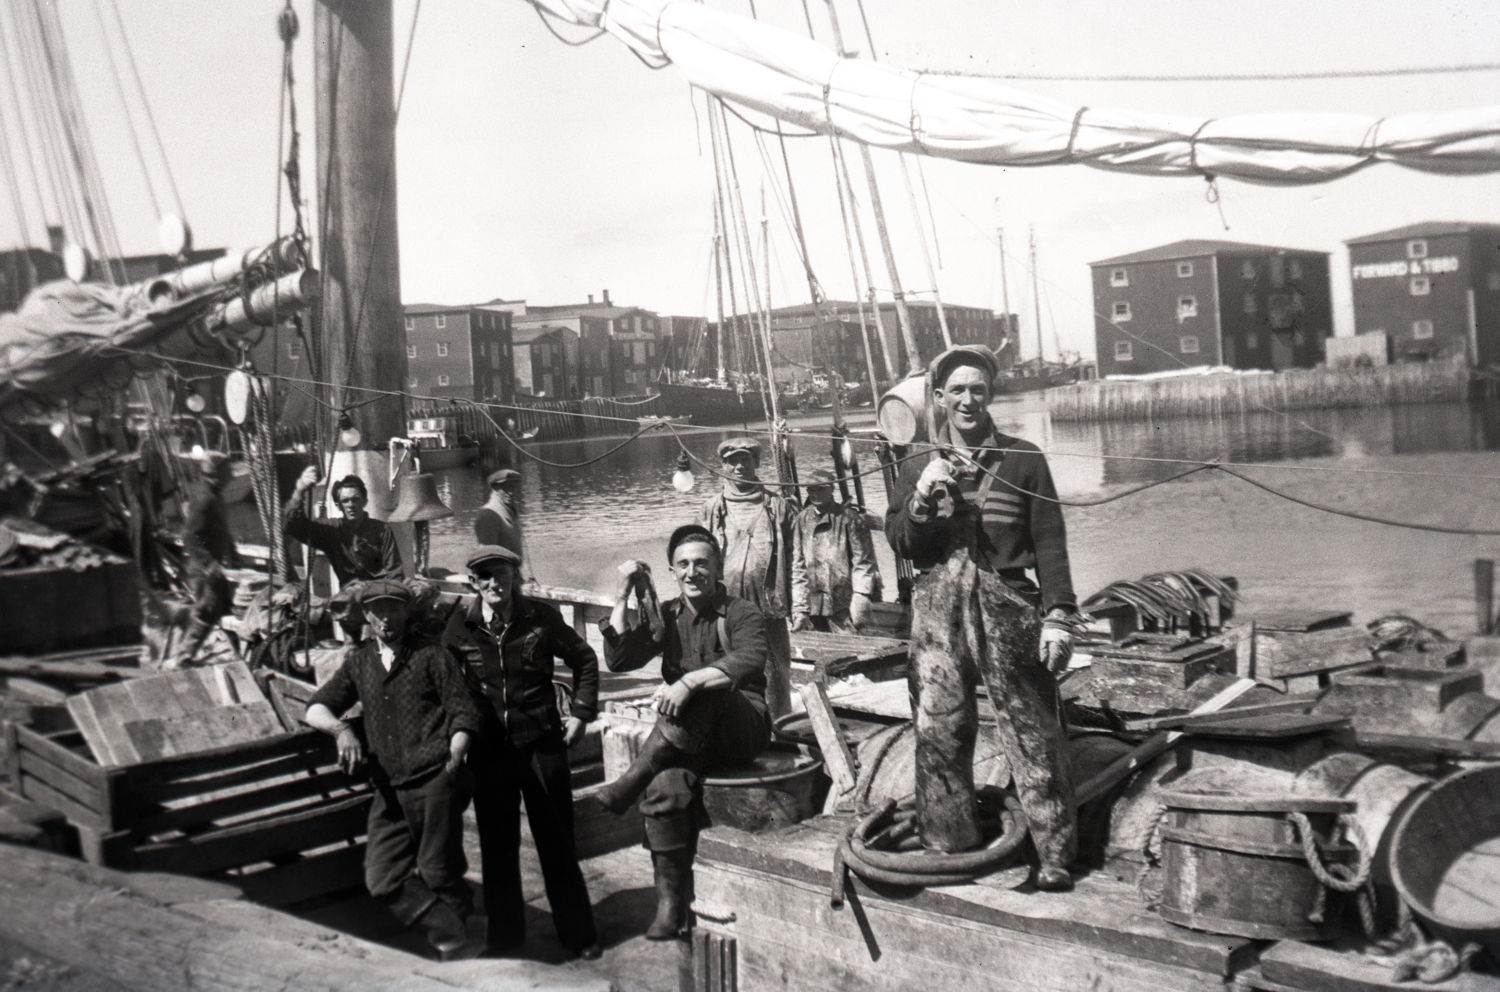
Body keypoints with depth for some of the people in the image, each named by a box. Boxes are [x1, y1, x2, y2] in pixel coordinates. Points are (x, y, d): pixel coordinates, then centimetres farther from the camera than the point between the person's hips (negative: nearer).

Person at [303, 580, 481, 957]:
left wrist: (453, 760, -12)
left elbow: (464, 714, 2)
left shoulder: (430, 654, 5)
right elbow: (314, 709, 19)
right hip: (389, 790, 5)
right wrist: (341, 729, -2)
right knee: (383, 878, -3)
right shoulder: (359, 662, 18)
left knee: (438, 873, -1)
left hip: (435, 781, -5)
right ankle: (448, 933, 11)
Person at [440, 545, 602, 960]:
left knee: (557, 842, 7)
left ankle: (578, 935, 19)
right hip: (488, 750, 1)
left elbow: (585, 660, 8)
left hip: (542, 743, -1)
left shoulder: (541, 618, -6)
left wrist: (581, 712, 3)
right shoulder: (460, 626, -3)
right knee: (497, 844, 10)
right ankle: (504, 935, 26)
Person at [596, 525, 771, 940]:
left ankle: (634, 778, -26)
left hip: (743, 729, -3)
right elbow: (619, 659, 2)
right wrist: (622, 597, -4)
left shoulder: (742, 613, 0)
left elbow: (749, 662, -22)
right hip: (688, 737, 3)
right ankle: (671, 902, -20)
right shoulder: (668, 616, 15)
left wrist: (689, 682, -35)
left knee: (704, 693, -37)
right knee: (666, 787, -30)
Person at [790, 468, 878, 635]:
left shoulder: (849, 518, -1)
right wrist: (799, 609, 4)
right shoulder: (803, 520, 9)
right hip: (812, 607, 4)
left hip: (843, 607, -4)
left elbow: (863, 563, -2)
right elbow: (798, 566, 10)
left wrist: (860, 600, -11)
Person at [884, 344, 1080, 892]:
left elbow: (1049, 542, 3)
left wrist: (1057, 615, -5)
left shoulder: (1023, 460, 7)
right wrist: (923, 501, -12)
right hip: (938, 610, 2)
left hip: (1008, 608, -2)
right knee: (938, 732, 4)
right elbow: (902, 544, 6)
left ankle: (1055, 857, 8)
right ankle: (948, 849, 17)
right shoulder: (919, 469, 13)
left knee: (1032, 734, -2)